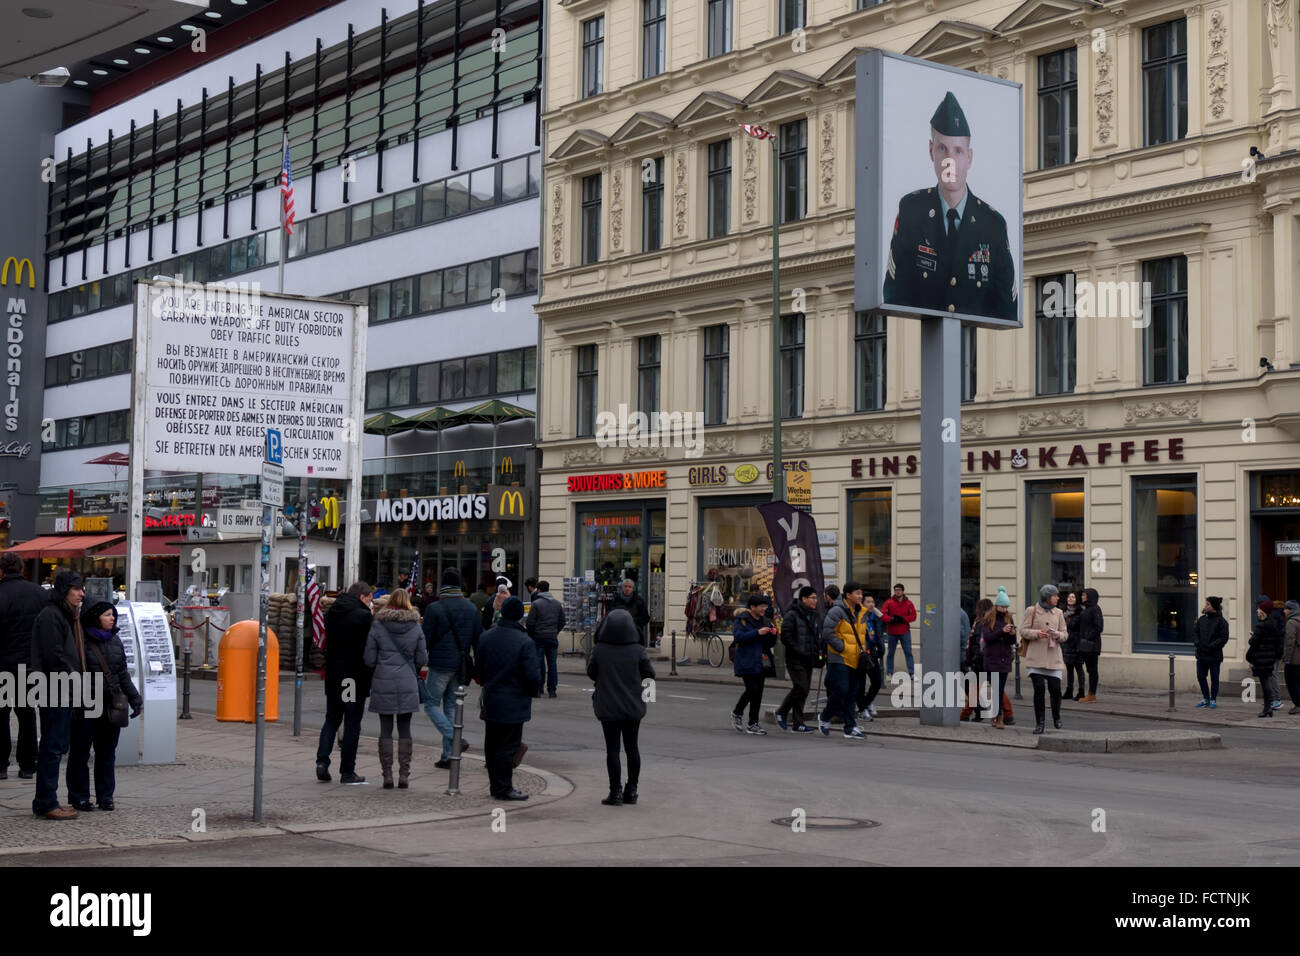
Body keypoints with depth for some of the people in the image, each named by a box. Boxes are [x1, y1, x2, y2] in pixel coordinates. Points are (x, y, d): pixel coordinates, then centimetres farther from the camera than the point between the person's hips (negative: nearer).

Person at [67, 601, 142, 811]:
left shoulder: (115, 641, 12)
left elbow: (123, 673, 18)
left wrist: (134, 698, 13)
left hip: (111, 706, 6)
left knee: (107, 752, 10)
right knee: (80, 752, 3)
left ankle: (105, 796, 17)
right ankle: (79, 797, 12)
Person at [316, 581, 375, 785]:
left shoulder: (331, 613, 7)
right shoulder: (364, 616, -14)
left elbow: (328, 644, 13)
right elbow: (369, 648, -12)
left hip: (333, 676, 6)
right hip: (355, 677, -6)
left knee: (331, 720, 17)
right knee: (352, 724, 2)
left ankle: (322, 761, 2)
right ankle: (347, 771, 5)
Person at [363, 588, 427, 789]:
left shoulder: (377, 625, -3)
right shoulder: (416, 627, 1)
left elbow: (369, 659, -2)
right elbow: (422, 659, 3)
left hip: (383, 683, -1)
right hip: (407, 684, 1)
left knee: (386, 729, 4)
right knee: (404, 729, 7)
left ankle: (387, 774, 3)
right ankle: (404, 774, 6)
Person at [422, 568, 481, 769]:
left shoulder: (434, 608, -9)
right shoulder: (471, 608, 6)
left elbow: (425, 640, -9)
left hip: (440, 664, -5)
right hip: (461, 667, 5)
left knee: (432, 704, 4)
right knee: (451, 706, 11)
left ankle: (454, 739, -17)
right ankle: (448, 756, 9)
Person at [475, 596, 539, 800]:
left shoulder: (484, 638, 2)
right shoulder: (525, 642, -17)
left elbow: (478, 669, 11)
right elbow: (532, 675, -17)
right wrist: (532, 692, 2)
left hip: (491, 702, 6)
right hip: (514, 704, -6)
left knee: (492, 745, 14)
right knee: (508, 746, -1)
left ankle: (495, 785, 23)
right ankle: (503, 788, 2)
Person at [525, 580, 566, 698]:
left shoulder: (536, 603, -7)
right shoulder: (557, 604, 9)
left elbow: (530, 623, -8)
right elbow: (562, 622, 11)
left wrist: (530, 635, 7)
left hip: (539, 637, -4)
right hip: (553, 638, 4)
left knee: (538, 663, 1)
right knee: (552, 664, 7)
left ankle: (537, 689, 1)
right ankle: (552, 689, 7)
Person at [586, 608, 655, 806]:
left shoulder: (599, 650, -13)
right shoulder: (637, 650, -11)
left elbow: (591, 673, 0)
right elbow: (650, 675, -5)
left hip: (608, 707, -1)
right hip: (633, 706, 2)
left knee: (612, 749, 5)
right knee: (632, 747, 14)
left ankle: (616, 792, 4)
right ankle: (631, 790, 19)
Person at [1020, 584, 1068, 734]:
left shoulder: (1058, 613, 12)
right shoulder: (1031, 611, 2)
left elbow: (1065, 634, 15)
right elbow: (1023, 631, 1)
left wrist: (1058, 635, -8)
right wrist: (1036, 633, -17)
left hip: (1053, 656, 3)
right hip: (1036, 657, -3)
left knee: (1055, 689, -1)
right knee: (1039, 688, -8)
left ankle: (1056, 718, 24)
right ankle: (1040, 722, 4)